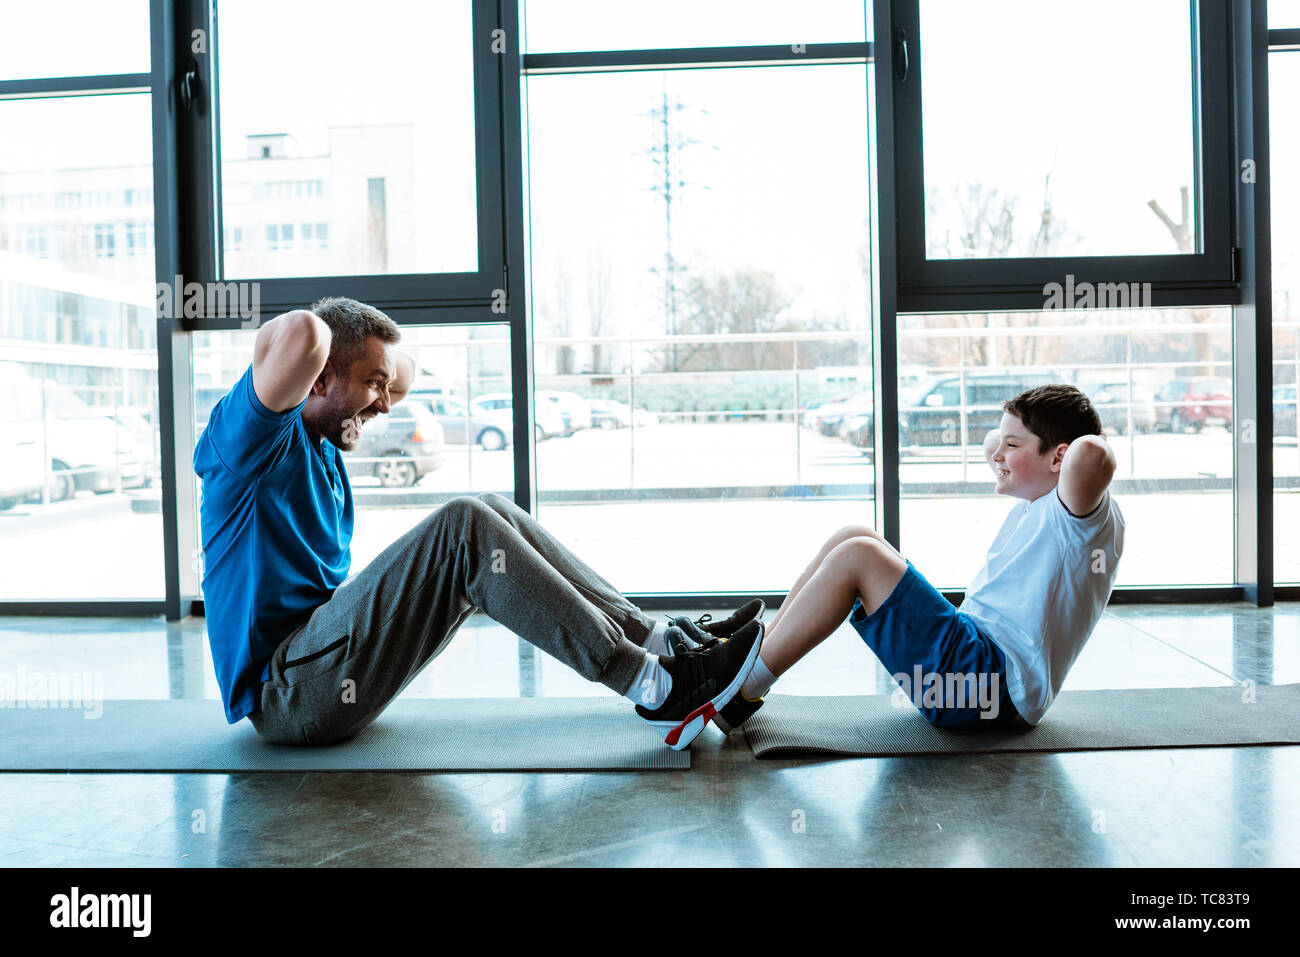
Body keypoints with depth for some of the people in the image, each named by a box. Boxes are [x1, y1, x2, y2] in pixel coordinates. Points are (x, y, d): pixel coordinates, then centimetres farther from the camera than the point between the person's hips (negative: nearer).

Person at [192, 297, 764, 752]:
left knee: (492, 515, -3)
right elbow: (304, 332, -32)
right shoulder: (253, 439, -11)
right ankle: (655, 688, -25)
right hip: (286, 692, -9)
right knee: (464, 527, -26)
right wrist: (301, 335, -10)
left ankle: (658, 642, -5)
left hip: (321, 654, 9)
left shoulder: (319, 442, 16)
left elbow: (403, 374, 31)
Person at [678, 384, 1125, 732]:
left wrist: (1086, 442, -12)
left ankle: (740, 693, -17)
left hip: (996, 686, -10)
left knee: (856, 556, -22)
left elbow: (1091, 455, -34)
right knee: (853, 537, 4)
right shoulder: (1034, 508, 19)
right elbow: (994, 444, 40)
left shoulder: (1089, 516, -9)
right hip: (971, 667, 10)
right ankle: (750, 656, 2)